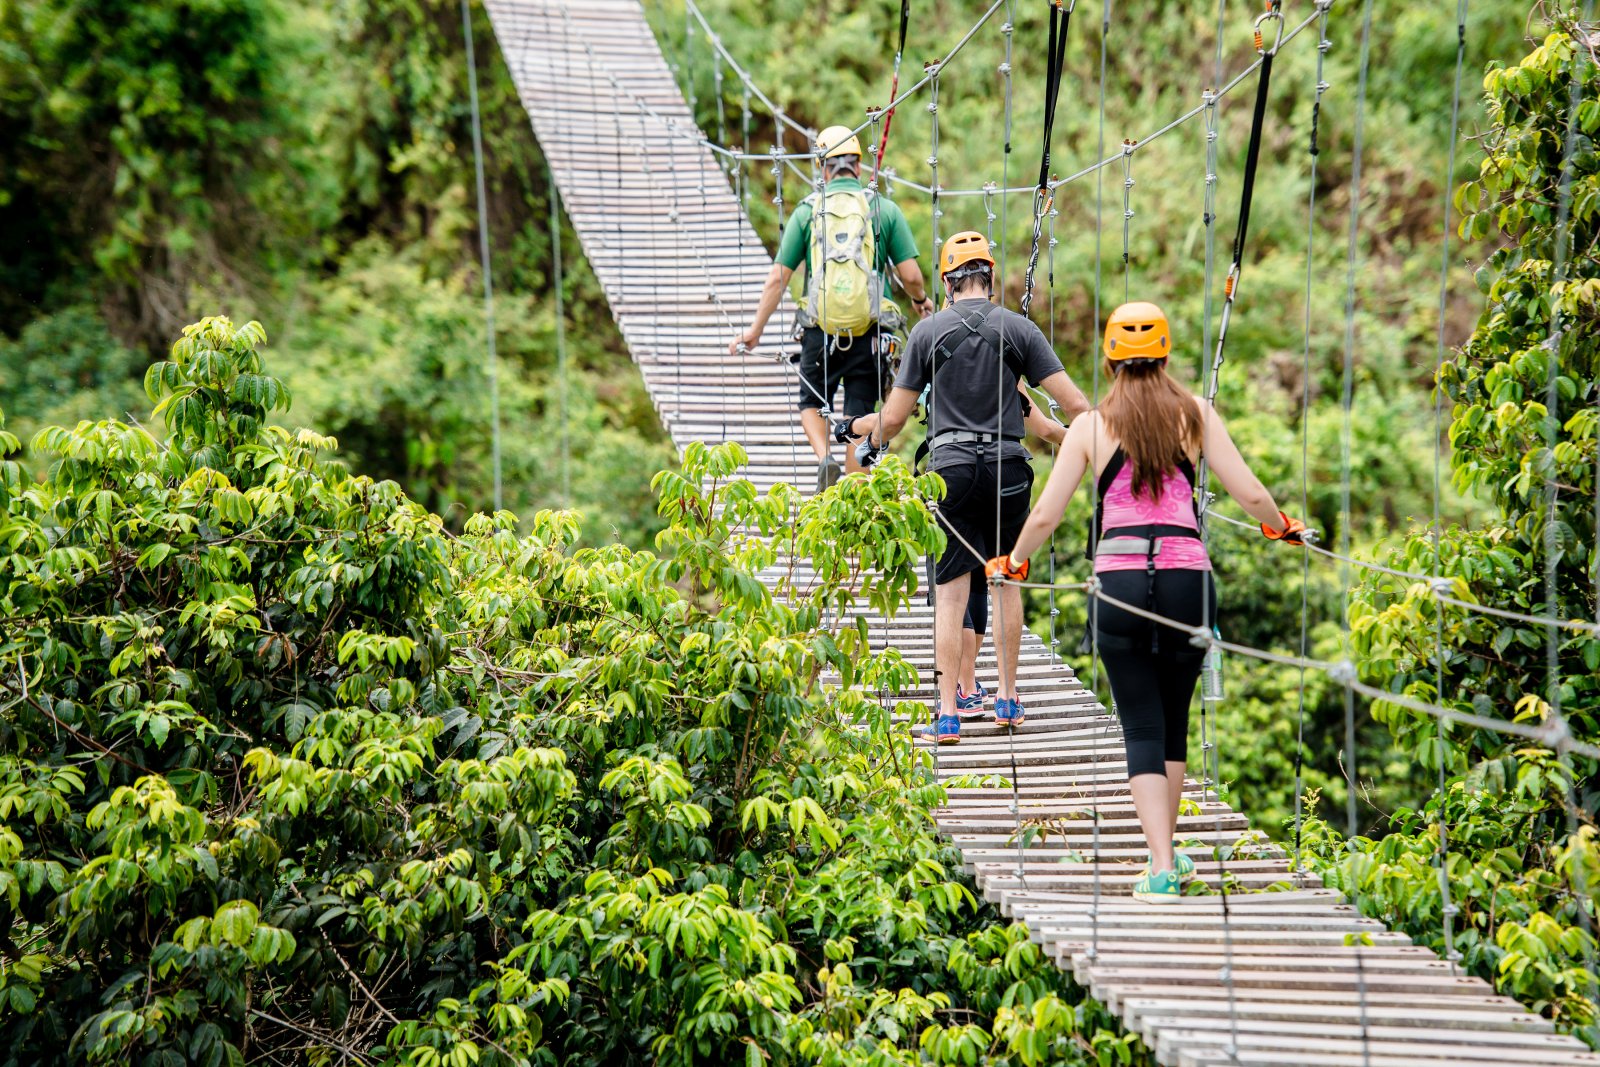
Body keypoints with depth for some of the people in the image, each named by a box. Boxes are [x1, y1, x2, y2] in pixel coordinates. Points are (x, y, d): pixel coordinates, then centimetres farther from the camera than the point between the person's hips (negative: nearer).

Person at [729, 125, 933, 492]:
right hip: (869, 331, 0)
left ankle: (825, 459, -8)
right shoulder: (884, 208, 2)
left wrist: (756, 329, 11)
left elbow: (778, 278, 2)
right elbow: (911, 275, 0)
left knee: (811, 403, 19)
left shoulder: (808, 211, 2)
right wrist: (921, 300, 23)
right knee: (859, 418, 8)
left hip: (820, 329, 0)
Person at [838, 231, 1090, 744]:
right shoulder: (1018, 328, 2)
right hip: (1008, 469, 1)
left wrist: (859, 428, 26)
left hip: (952, 468, -1)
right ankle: (1008, 698, 23)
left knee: (951, 592, -1)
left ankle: (948, 715, -4)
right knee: (1006, 581, 17)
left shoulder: (929, 331, 2)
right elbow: (1075, 403, -1)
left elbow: (893, 418, 4)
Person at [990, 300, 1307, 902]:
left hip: (1117, 580, -1)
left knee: (1142, 726, 2)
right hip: (1187, 577, 1)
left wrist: (1014, 561, 23)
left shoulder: (1091, 426, 5)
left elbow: (1046, 514, 4)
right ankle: (1166, 856, 25)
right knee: (1174, 721, 16)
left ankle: (1160, 867, -8)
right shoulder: (1194, 413, 6)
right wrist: (1280, 527, 25)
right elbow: (1249, 493, 3)